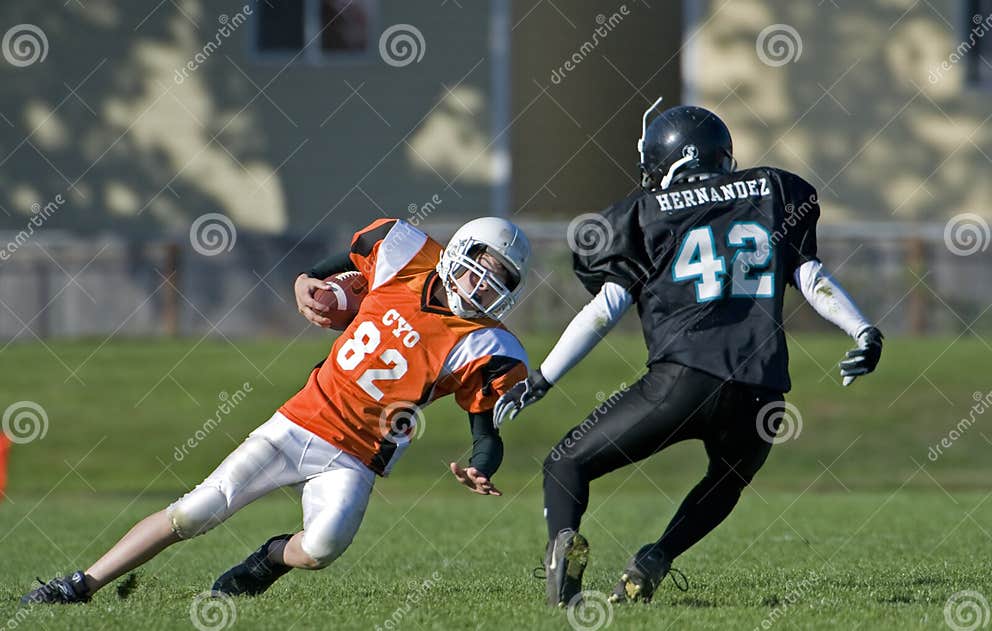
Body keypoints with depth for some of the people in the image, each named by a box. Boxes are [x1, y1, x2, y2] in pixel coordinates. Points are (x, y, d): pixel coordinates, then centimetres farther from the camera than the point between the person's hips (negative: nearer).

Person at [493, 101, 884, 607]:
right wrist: (864, 333, 17)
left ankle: (564, 538, -20)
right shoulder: (774, 194, 20)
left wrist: (540, 381, 11)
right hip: (761, 391, 3)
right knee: (726, 484, 33)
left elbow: (606, 308, 7)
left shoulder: (650, 212, 12)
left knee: (566, 465, 12)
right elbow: (811, 278, 13)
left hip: (682, 381, -3)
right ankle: (656, 559, 7)